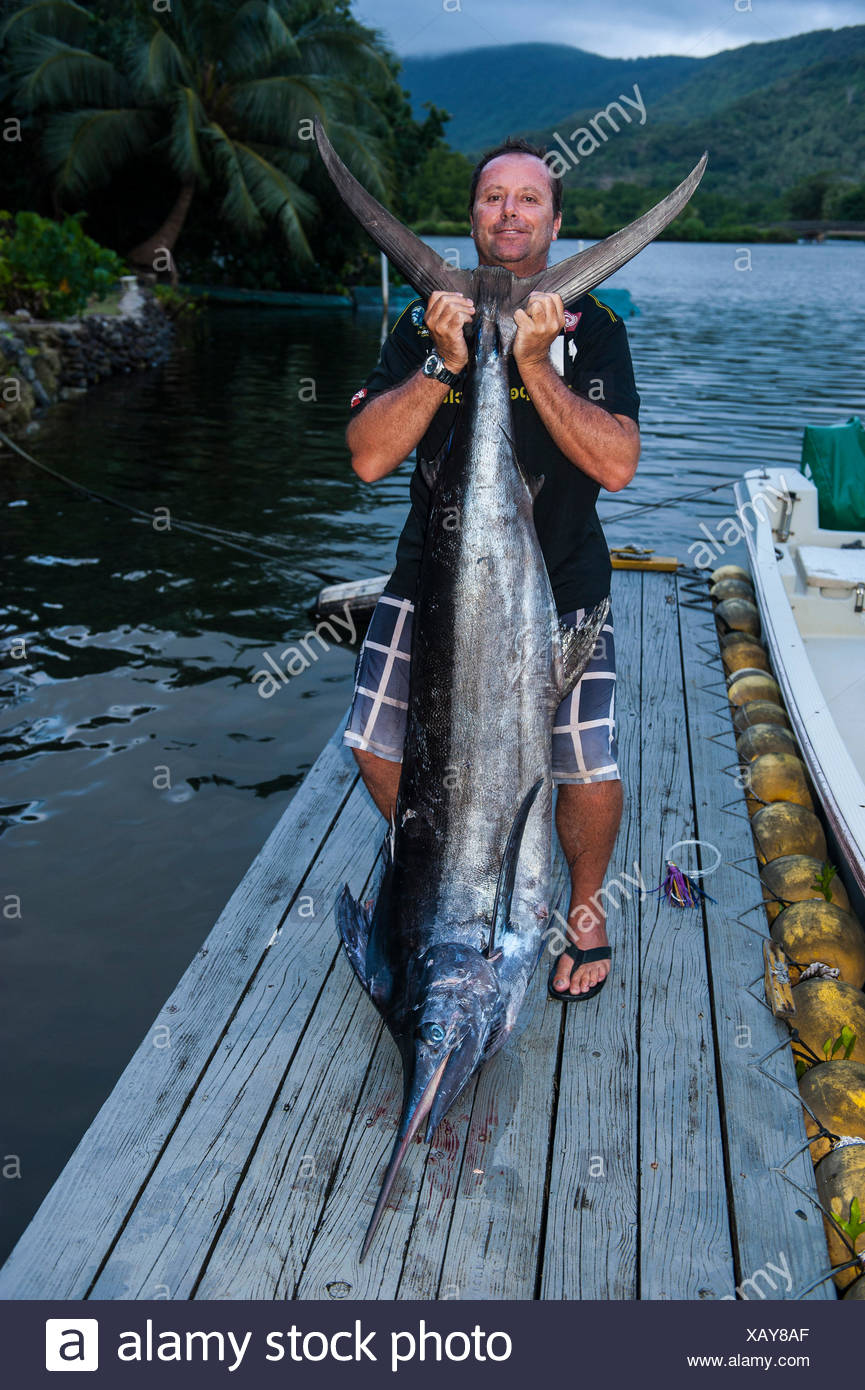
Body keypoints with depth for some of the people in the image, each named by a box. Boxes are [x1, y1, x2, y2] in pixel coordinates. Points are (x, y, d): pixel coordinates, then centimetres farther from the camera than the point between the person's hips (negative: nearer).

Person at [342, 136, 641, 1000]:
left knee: (589, 773, -8)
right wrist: (444, 363, -21)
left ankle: (584, 903, 24)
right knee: (380, 748, 3)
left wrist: (534, 365, -22)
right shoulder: (423, 324, 2)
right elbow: (368, 457, -10)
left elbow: (618, 465, -15)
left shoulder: (593, 328, -2)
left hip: (558, 584, -2)